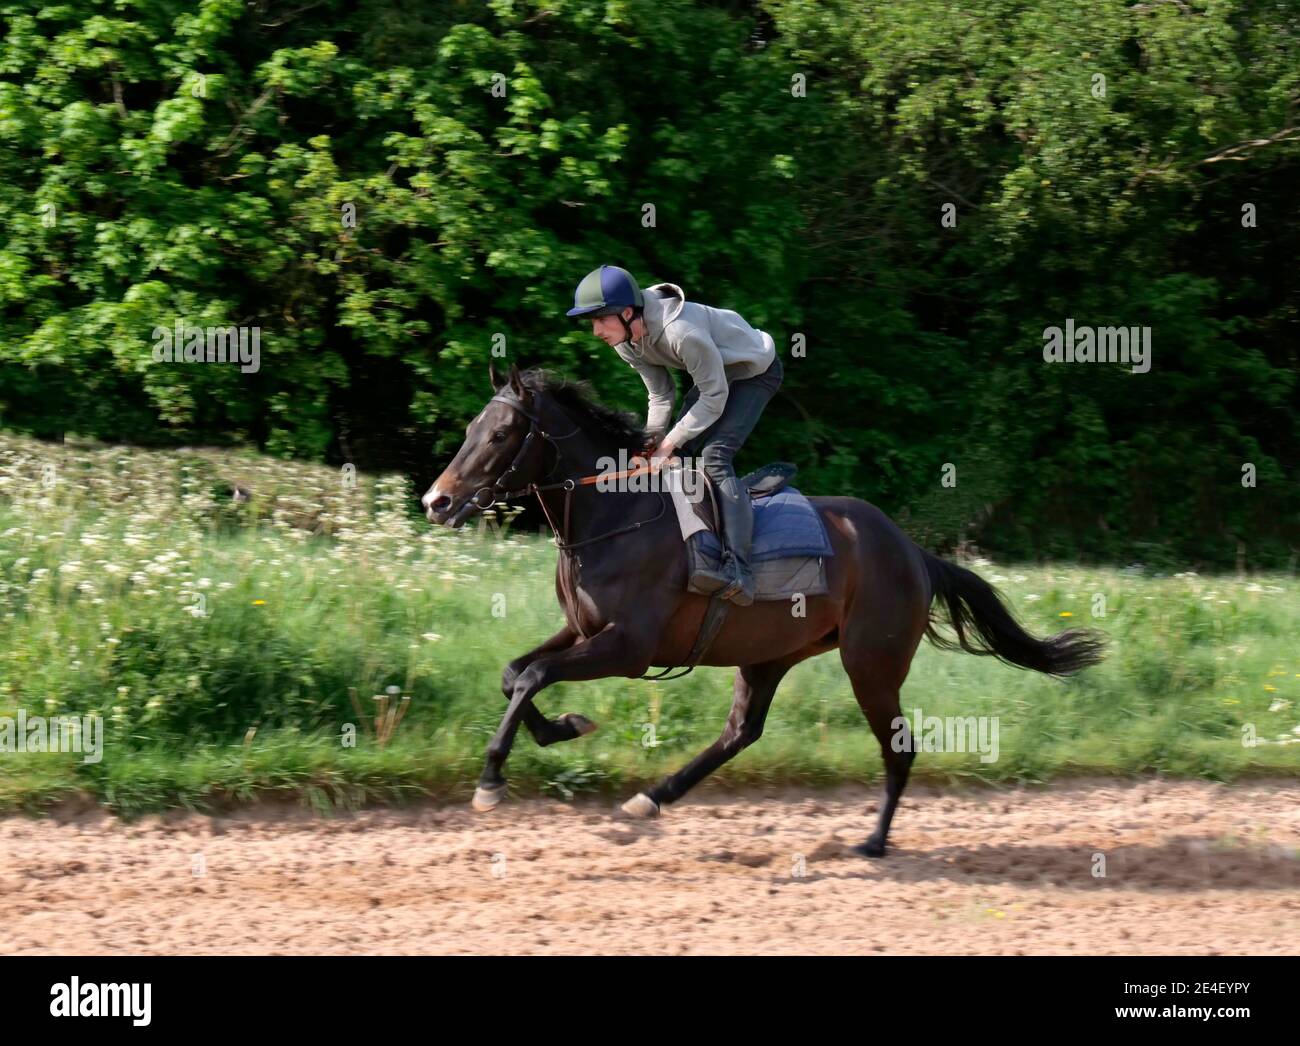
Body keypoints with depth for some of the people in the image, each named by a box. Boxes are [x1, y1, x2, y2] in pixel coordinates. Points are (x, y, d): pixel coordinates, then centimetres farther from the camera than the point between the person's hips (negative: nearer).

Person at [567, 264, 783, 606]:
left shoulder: (681, 332, -39)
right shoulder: (627, 342, -12)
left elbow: (714, 397, -30)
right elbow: (661, 395, 0)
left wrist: (671, 443, -27)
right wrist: (654, 440, -15)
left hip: (756, 371, -9)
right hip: (716, 374, 9)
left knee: (714, 456, -23)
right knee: (675, 453, 3)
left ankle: (738, 571, -31)